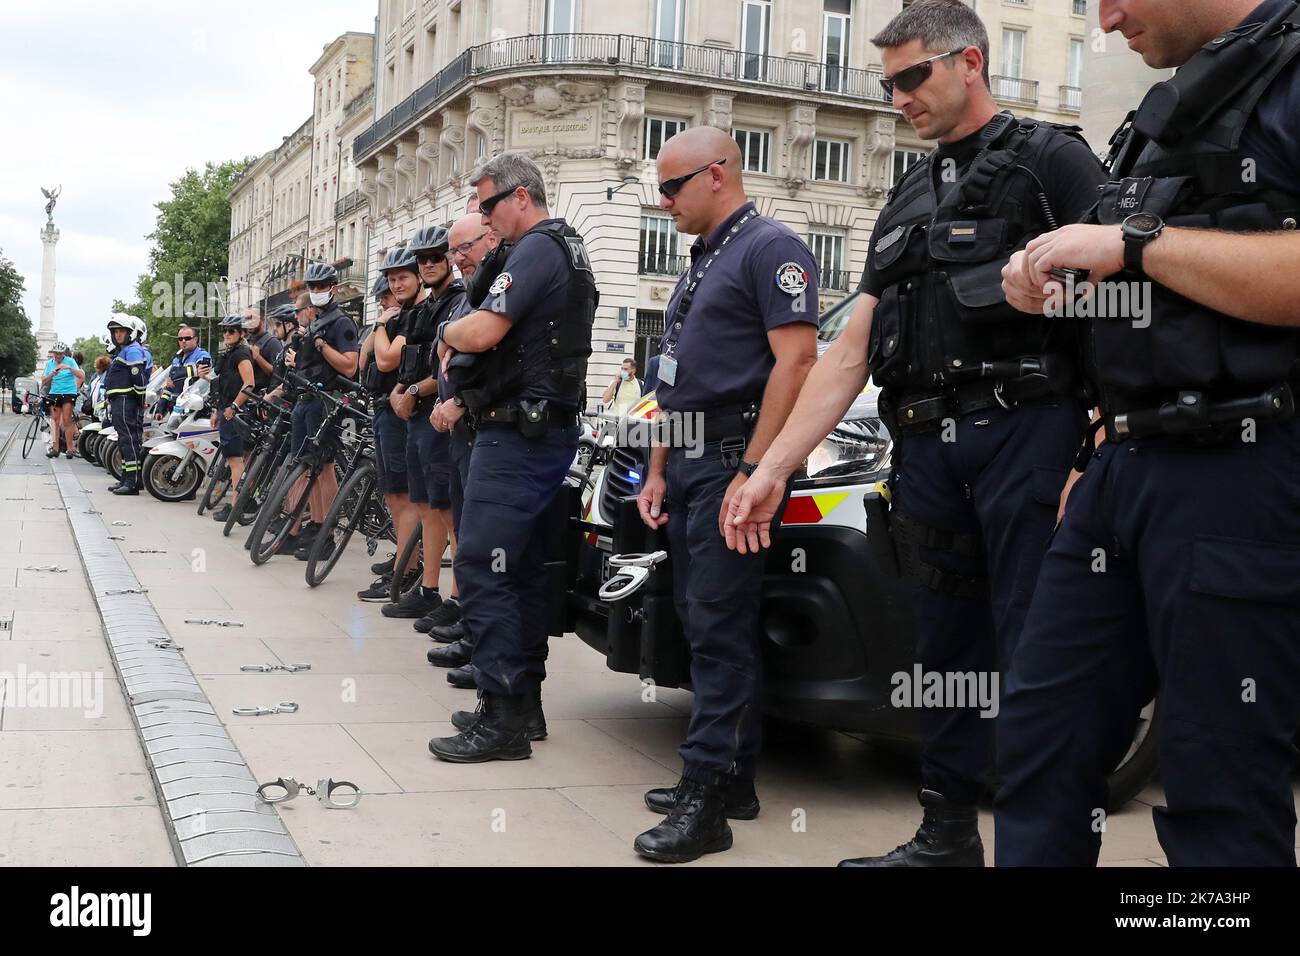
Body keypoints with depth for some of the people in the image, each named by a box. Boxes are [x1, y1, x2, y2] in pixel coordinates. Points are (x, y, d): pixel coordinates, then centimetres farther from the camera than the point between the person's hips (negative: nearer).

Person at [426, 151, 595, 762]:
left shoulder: (536, 249, -13)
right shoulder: (568, 250, 20)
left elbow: (480, 332, -24)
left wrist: (447, 332, -2)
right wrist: (461, 340, 4)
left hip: (518, 435, -11)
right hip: (548, 431, 11)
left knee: (480, 569, -10)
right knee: (522, 569, 14)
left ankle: (503, 720, -8)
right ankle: (523, 701, 21)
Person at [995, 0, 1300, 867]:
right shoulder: (1168, 109, 21)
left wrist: (1133, 241, -16)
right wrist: (1059, 289, 9)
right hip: (1123, 467, 9)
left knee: (1224, 801, 0)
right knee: (1042, 739, 11)